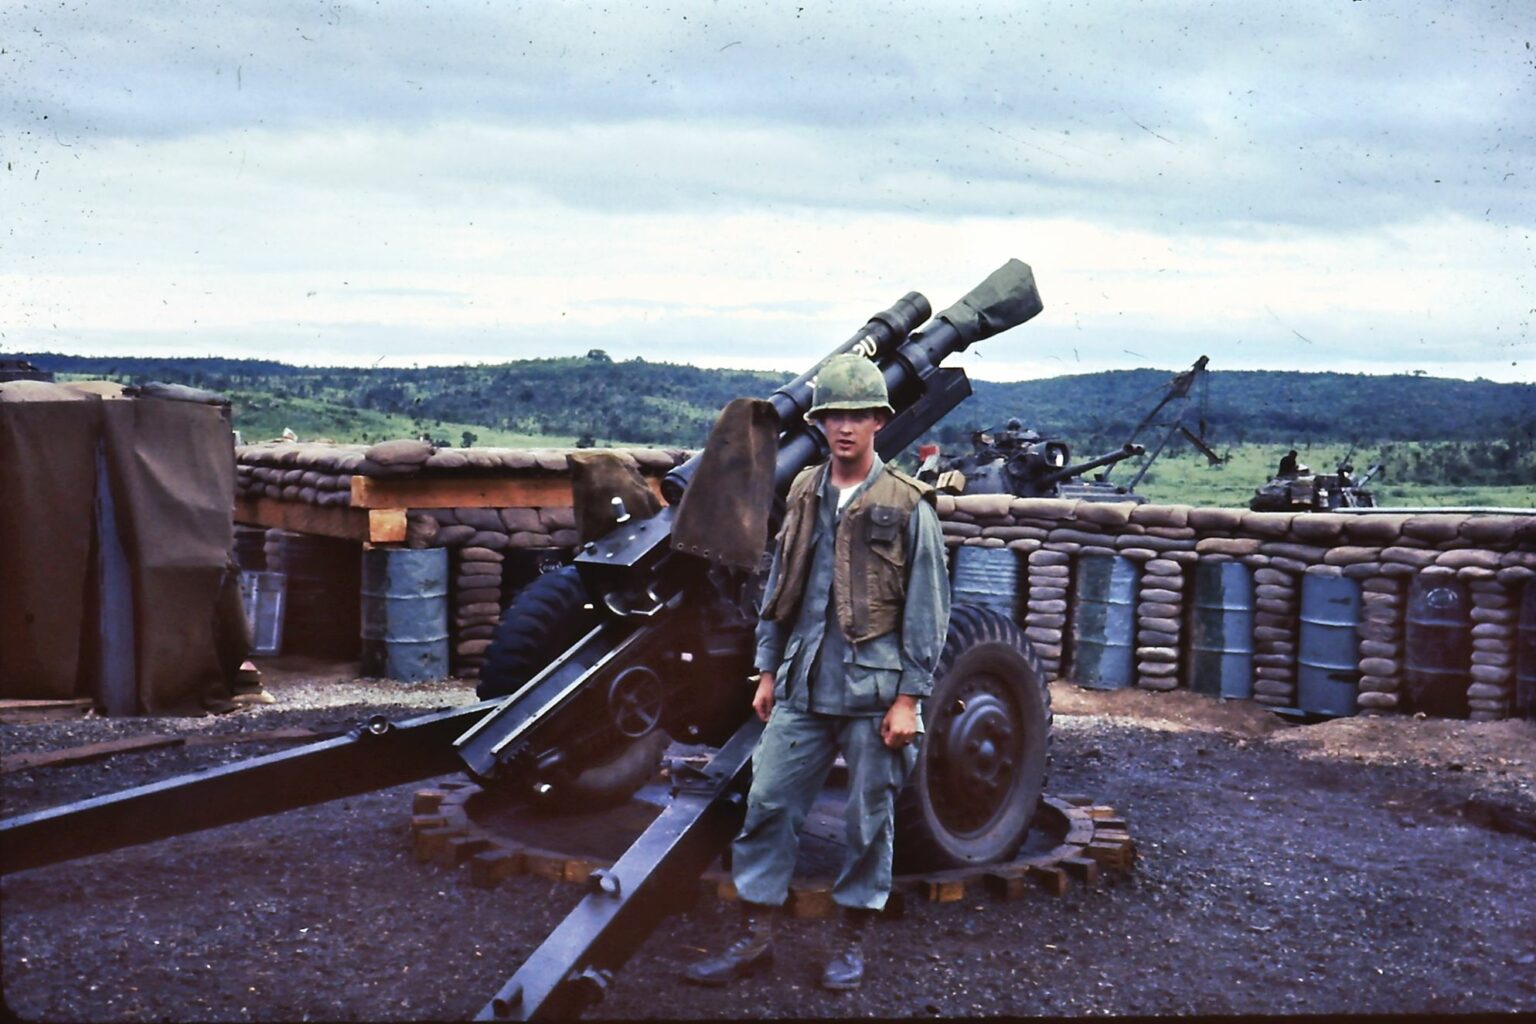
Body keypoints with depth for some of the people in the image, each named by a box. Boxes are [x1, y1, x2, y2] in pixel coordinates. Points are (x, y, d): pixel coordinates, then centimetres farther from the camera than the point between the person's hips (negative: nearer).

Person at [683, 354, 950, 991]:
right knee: (767, 805, 4)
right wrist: (768, 671, 12)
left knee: (868, 821, 7)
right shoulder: (804, 495, 8)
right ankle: (755, 935, 15)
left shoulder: (907, 506, -6)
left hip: (872, 693, -4)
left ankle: (852, 939, 23)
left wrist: (908, 698, -9)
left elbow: (927, 610, -6)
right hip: (801, 687, 4)